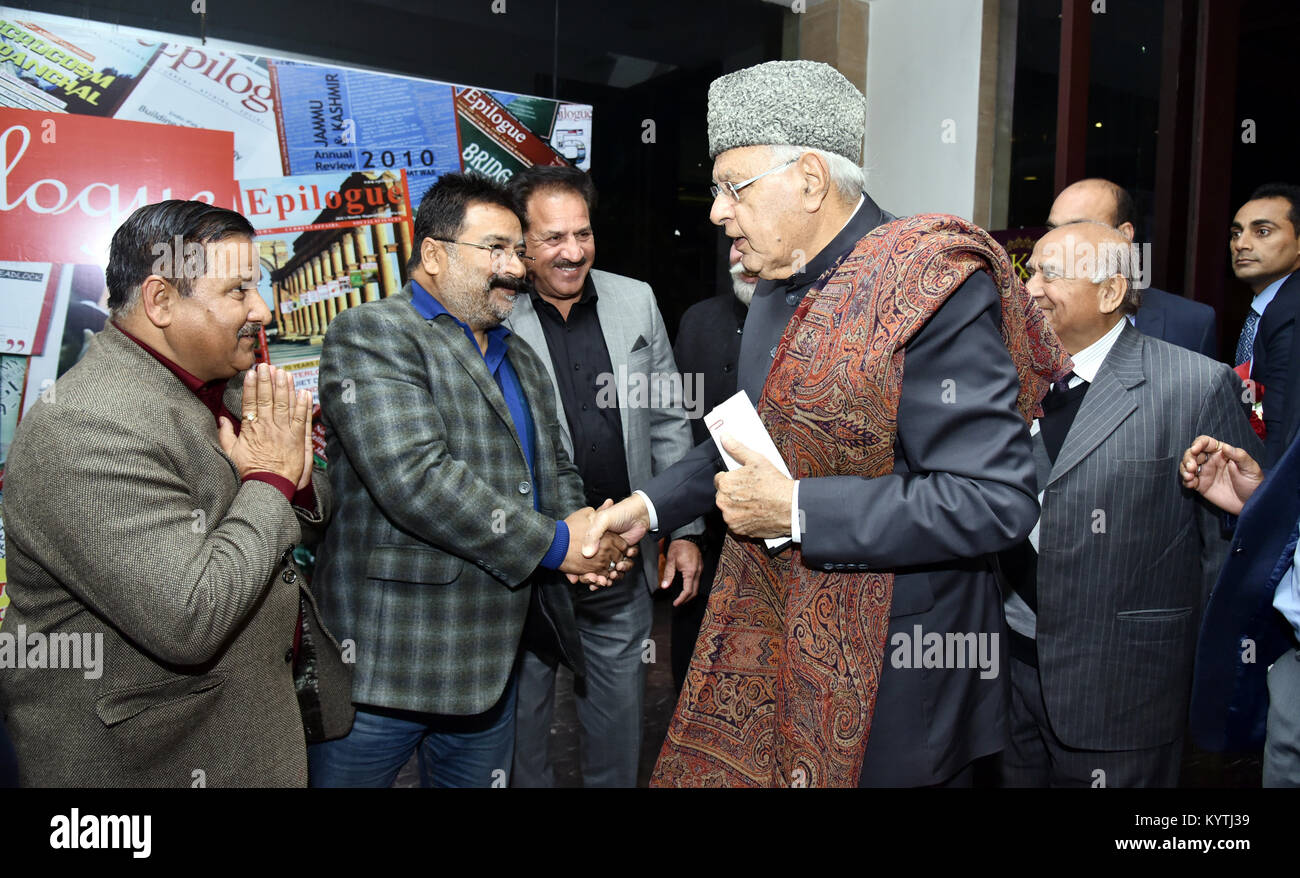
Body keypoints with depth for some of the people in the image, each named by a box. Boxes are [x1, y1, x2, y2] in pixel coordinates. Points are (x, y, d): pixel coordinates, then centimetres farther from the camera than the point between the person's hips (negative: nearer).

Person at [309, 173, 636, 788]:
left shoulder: (520, 358, 16)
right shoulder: (371, 335, -11)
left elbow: (554, 471, 20)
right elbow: (414, 477, -23)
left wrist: (581, 526, -4)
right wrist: (553, 544, -17)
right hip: (388, 660, -7)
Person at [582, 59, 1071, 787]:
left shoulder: (931, 287, -20)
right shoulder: (780, 287, 7)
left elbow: (996, 500, -26)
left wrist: (796, 510, -23)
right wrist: (650, 506, 13)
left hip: (889, 666, -7)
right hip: (769, 636, 8)